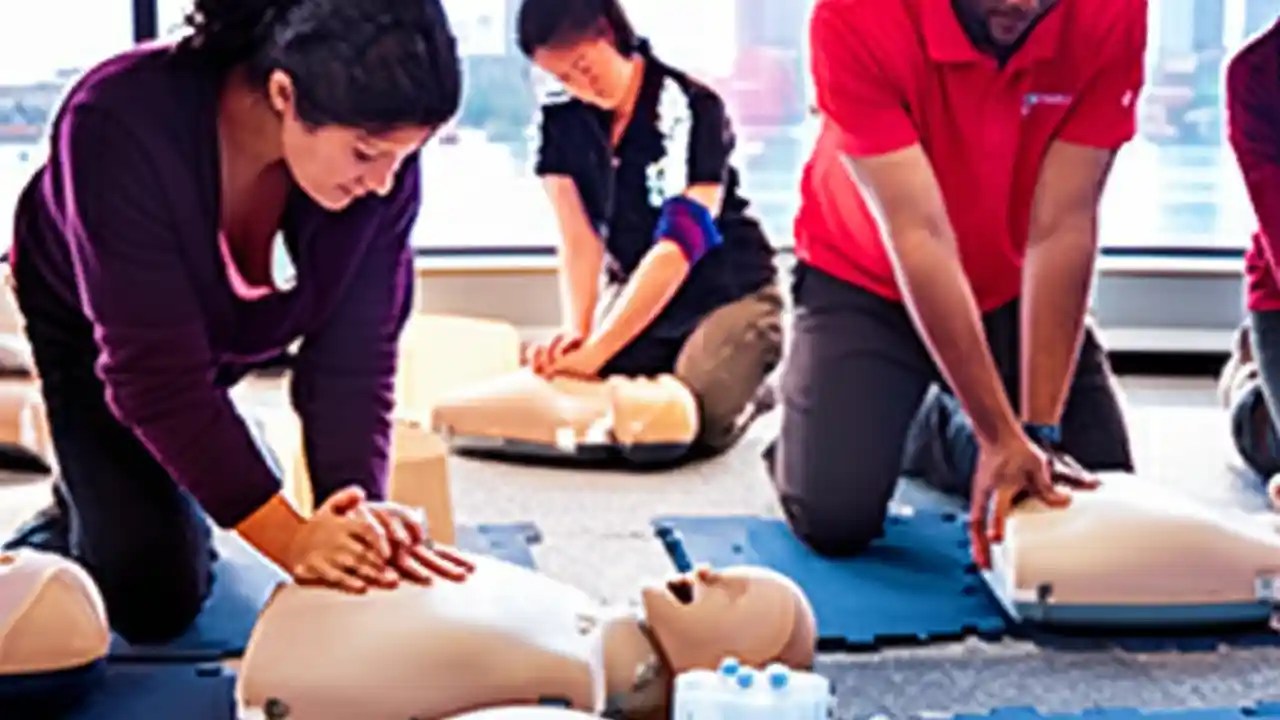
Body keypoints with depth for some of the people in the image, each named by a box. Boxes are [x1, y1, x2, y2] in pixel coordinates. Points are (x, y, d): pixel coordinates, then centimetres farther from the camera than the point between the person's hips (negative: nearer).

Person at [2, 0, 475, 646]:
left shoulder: (381, 153, -30)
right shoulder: (122, 124, -42)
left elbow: (353, 354, -26)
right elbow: (157, 370, -40)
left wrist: (358, 503, -42)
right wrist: (292, 539, -43)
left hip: (229, 327, 4)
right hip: (81, 327, -4)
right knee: (152, 595, -10)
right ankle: (66, 523, 19)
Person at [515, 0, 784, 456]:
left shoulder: (689, 106, -24)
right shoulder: (558, 115, -8)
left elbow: (680, 243, -30)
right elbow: (578, 236, -12)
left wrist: (594, 351, -36)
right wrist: (576, 331, -30)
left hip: (728, 291, -5)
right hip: (634, 286, 5)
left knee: (696, 421, -25)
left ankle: (745, 392, 9)